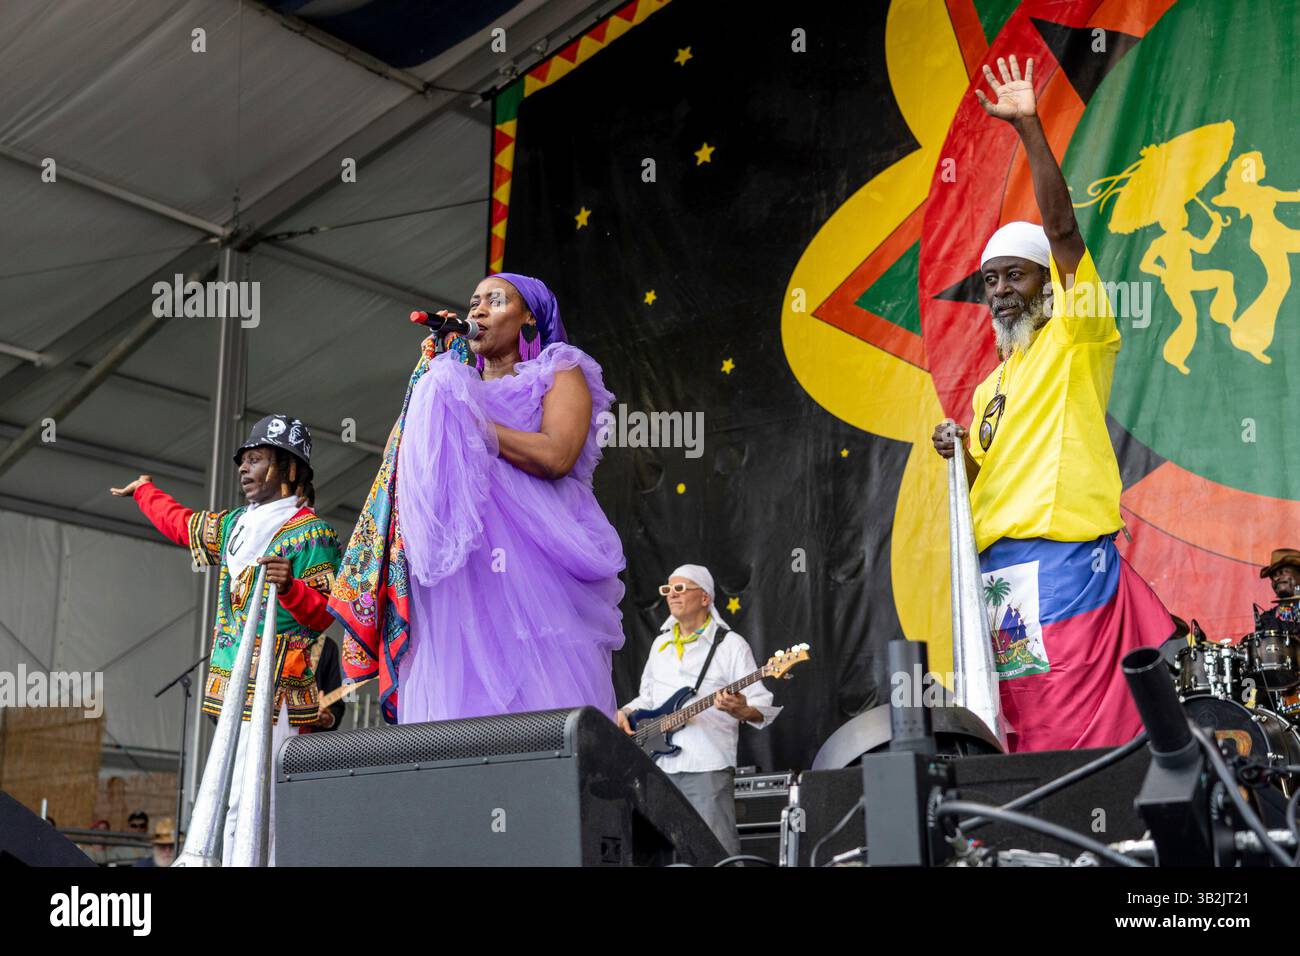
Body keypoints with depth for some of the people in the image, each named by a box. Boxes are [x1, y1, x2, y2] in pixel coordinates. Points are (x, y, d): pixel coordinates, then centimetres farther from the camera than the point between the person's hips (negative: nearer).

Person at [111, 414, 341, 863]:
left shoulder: (311, 532, -4)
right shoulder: (234, 525, 20)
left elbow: (324, 613, -11)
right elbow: (181, 522, 39)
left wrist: (291, 586, -30)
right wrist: (145, 491, 54)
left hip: (275, 689, -8)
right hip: (233, 689, 8)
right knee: (236, 807, 4)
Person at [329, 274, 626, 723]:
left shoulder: (559, 372, 11)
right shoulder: (461, 387, 26)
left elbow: (555, 457, -9)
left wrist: (470, 421, -3)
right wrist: (432, 374, 11)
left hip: (537, 562, -4)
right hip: (464, 570, 4)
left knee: (540, 705, -13)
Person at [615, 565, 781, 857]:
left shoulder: (730, 645, -2)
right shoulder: (661, 644, 17)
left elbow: (763, 707, -6)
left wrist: (741, 711, -28)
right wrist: (626, 711, 7)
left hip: (707, 766, -6)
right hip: (658, 764, 6)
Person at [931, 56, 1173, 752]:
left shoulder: (1074, 342, 5)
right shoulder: (990, 387, 25)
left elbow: (1062, 229, -7)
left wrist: (1029, 128, -13)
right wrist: (960, 455, 6)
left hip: (1066, 558, -7)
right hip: (999, 570, 7)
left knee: (1083, 732, -14)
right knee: (1023, 736, 4)